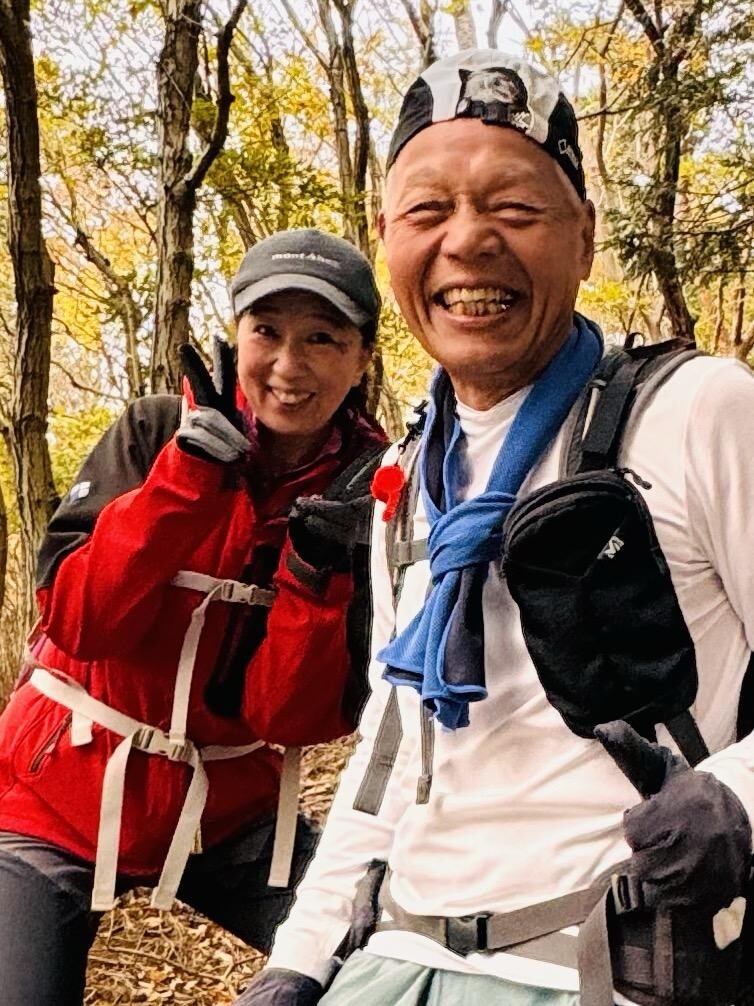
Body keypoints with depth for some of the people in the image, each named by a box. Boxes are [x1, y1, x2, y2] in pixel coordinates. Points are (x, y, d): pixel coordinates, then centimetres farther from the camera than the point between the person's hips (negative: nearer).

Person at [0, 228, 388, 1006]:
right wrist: (193, 466, -27)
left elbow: (293, 720, -12)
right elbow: (76, 620, -20)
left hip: (225, 814, 1)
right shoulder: (158, 431, -10)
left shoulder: (365, 496, -8)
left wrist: (315, 575, -27)